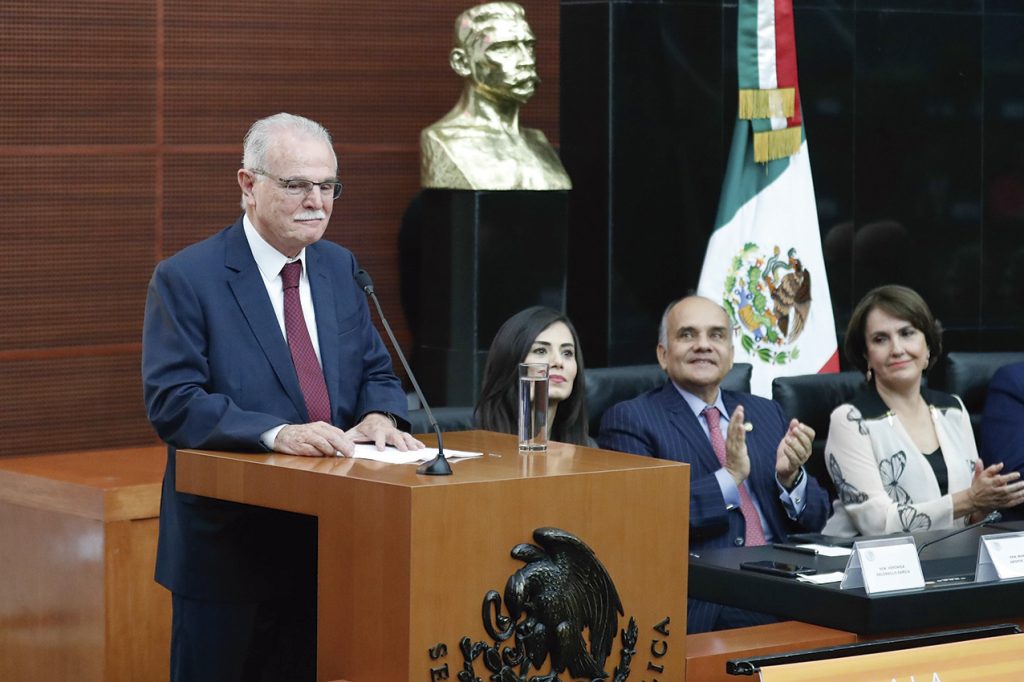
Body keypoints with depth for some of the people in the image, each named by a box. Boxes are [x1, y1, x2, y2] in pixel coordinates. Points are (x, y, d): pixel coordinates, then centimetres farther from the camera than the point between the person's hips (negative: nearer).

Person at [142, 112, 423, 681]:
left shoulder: (340, 268, 10)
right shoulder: (185, 280, -10)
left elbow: (376, 372, 14)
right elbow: (173, 402, -18)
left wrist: (378, 416, -10)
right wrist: (274, 433, -30)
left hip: (326, 539, 6)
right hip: (226, 545, -5)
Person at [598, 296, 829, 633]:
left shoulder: (766, 413, 21)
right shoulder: (629, 420, 3)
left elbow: (814, 520, 17)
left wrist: (791, 477, -3)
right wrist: (729, 478, -17)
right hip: (699, 608, -6)